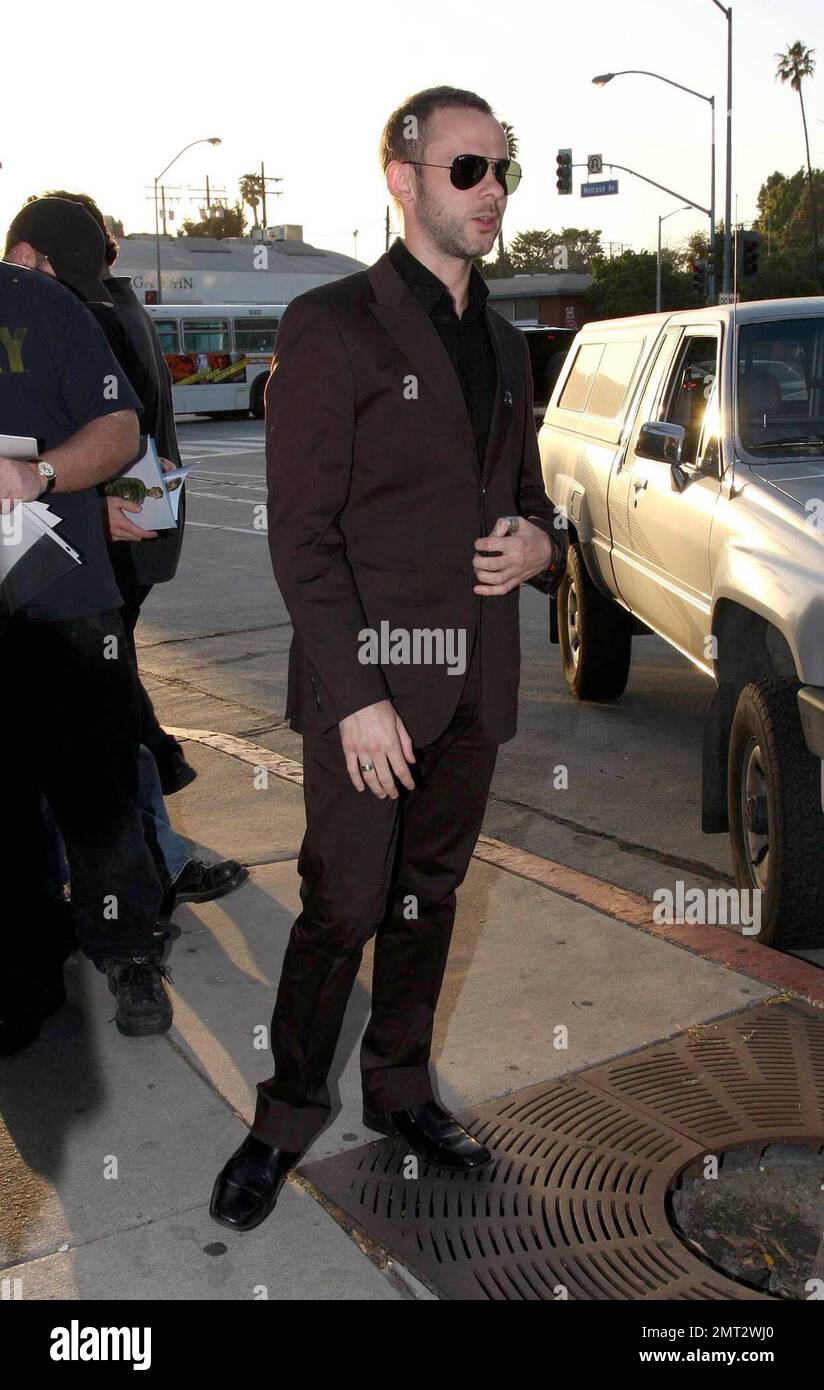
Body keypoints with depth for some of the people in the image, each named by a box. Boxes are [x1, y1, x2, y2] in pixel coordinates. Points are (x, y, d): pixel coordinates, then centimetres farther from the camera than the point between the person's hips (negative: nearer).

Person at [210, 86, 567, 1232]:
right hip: (369, 684, -6)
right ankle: (287, 1116, 22)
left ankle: (400, 1086, 34)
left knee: (430, 897, 16)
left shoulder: (505, 343, 15)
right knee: (343, 912, 0)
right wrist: (358, 698, -17)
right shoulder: (330, 325, -6)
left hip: (476, 687, 6)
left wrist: (541, 542, -2)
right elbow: (301, 535, -11)